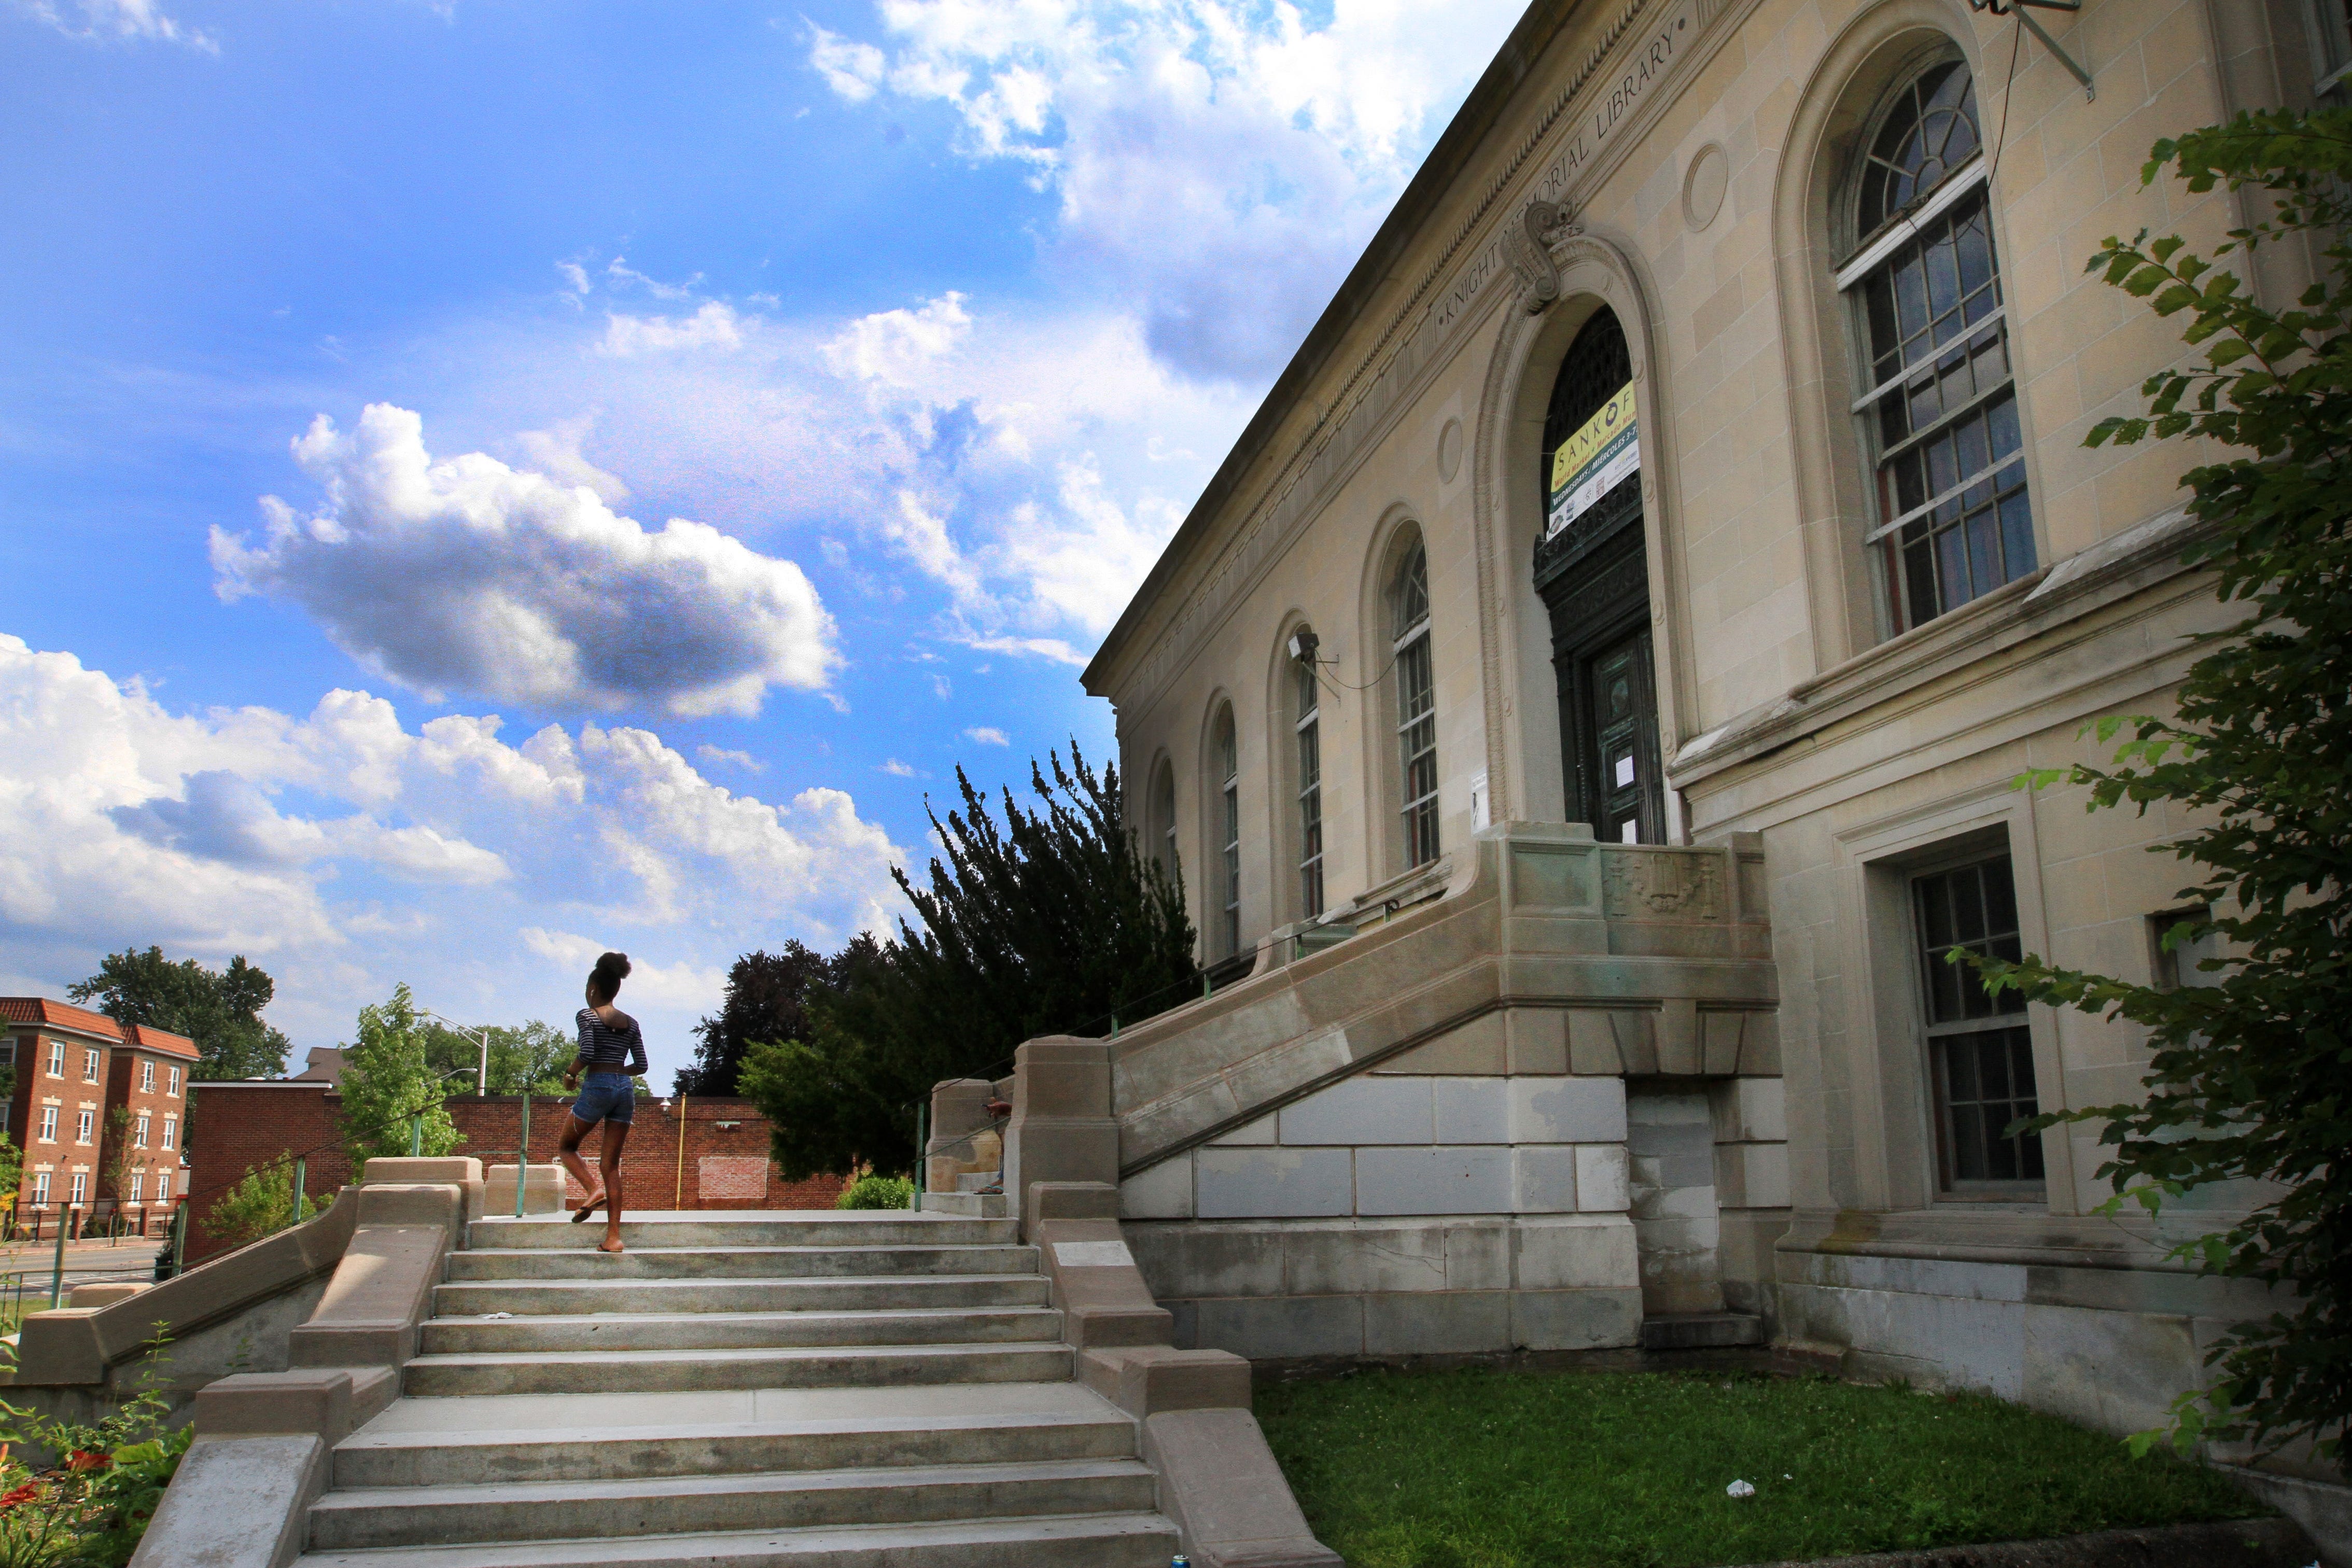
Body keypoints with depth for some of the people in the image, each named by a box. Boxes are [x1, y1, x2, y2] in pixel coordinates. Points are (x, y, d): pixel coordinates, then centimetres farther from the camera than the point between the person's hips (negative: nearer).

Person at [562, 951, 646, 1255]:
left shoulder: (588, 1015, -1)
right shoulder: (631, 1023, 13)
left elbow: (587, 1054, -15)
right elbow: (641, 1066, 10)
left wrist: (570, 1073, 2)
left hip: (597, 1086, -5)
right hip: (625, 1089, 5)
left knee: (568, 1147, 17)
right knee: (611, 1164, 6)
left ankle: (594, 1190, -11)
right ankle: (614, 1236, -2)